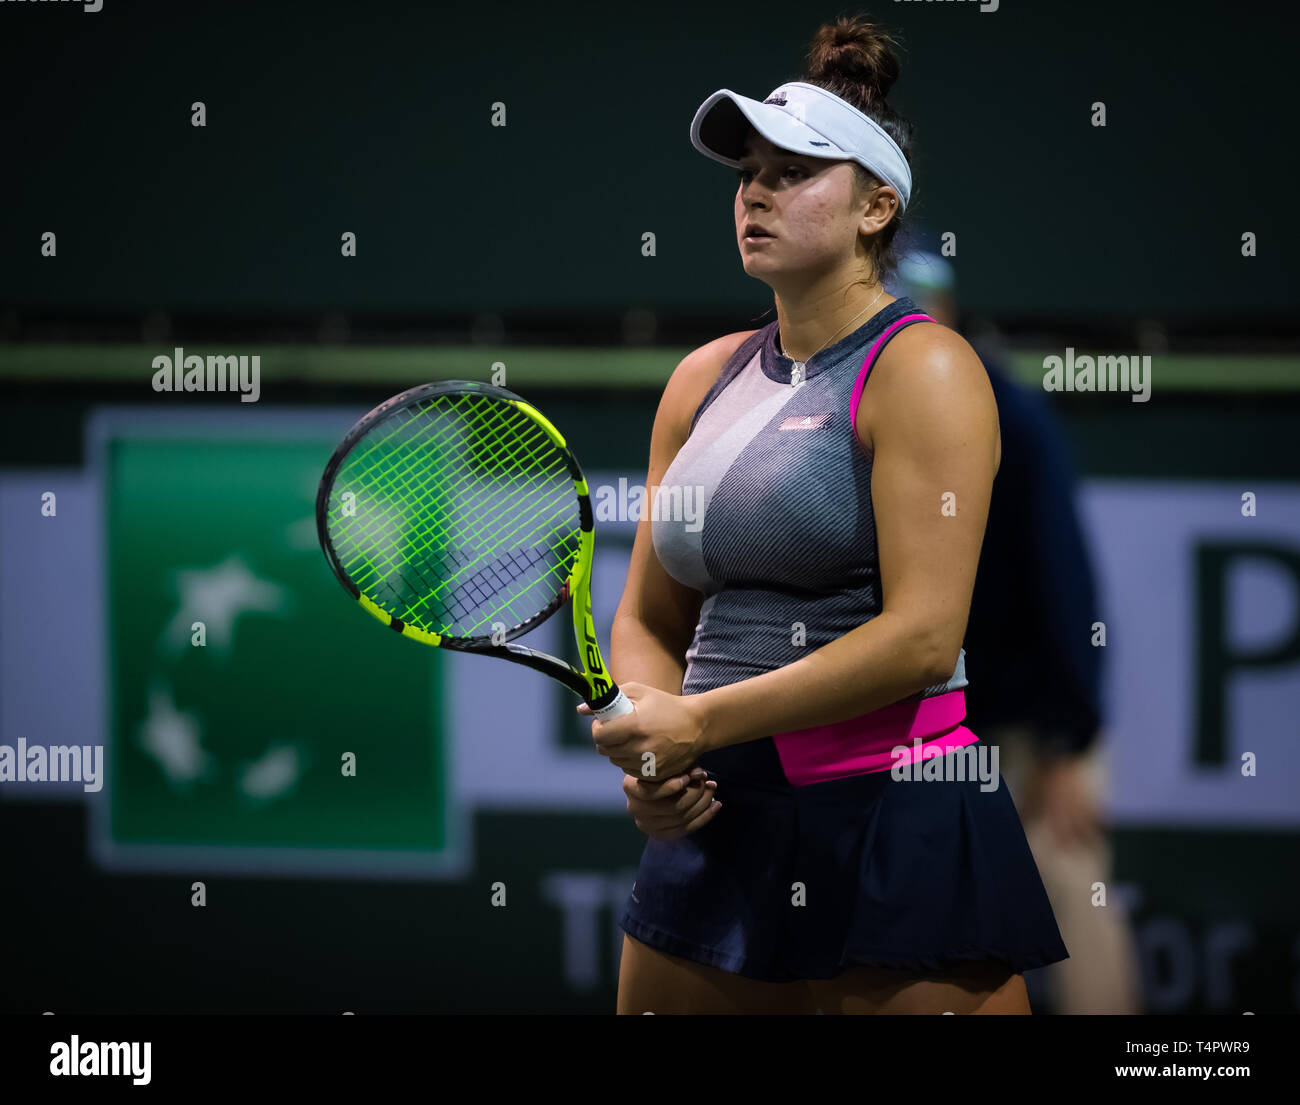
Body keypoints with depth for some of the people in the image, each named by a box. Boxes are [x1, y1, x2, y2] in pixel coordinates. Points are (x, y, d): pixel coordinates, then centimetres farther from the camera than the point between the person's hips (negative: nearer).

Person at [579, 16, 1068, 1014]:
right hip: (714, 823, 7)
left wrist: (700, 721, -16)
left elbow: (921, 638, -17)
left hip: (895, 830, -6)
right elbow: (649, 619, 18)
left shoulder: (920, 369, -7)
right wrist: (648, 753, -3)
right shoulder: (705, 379, 14)